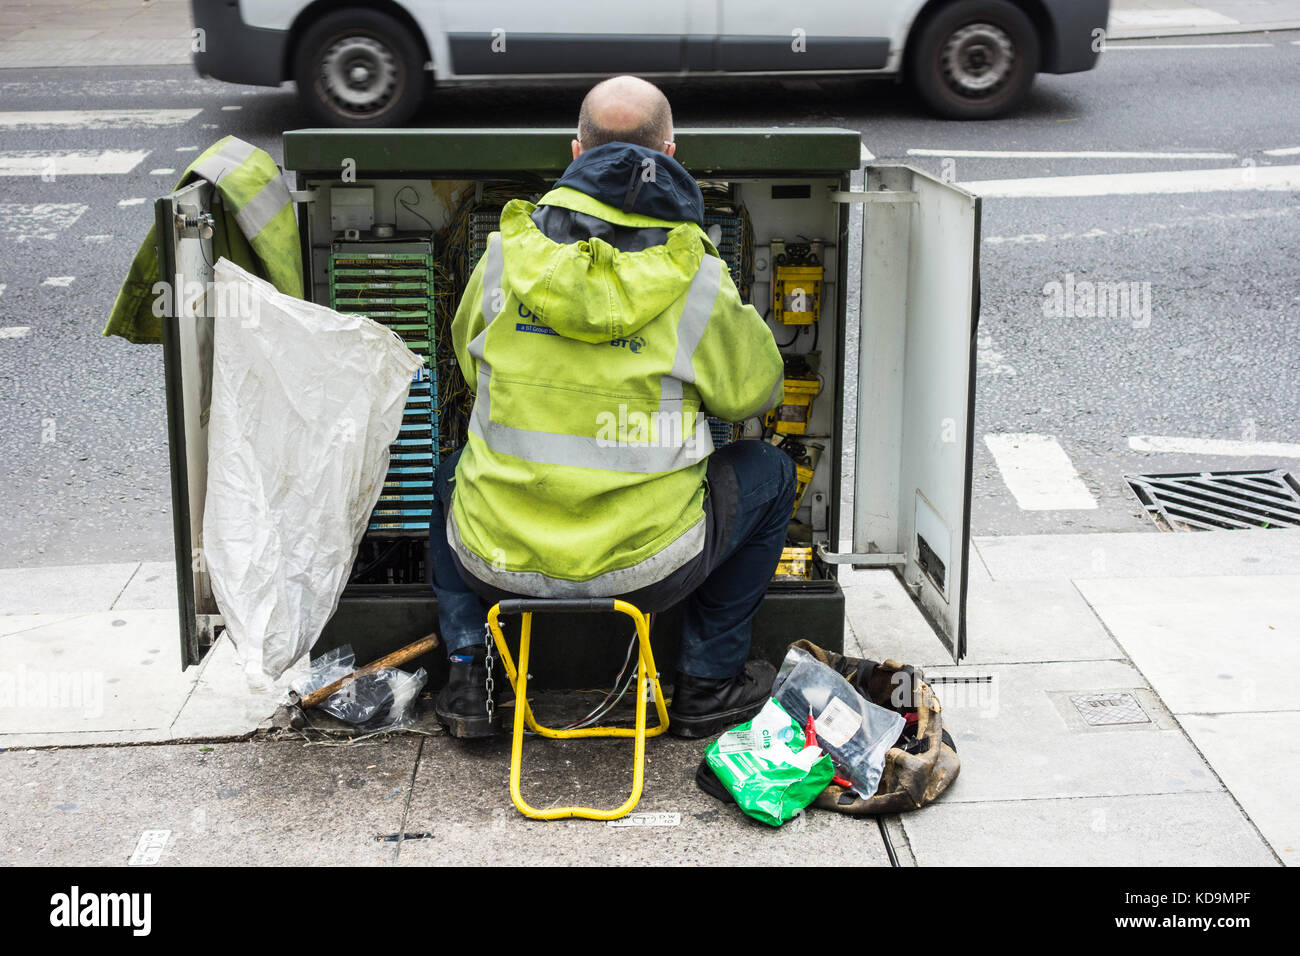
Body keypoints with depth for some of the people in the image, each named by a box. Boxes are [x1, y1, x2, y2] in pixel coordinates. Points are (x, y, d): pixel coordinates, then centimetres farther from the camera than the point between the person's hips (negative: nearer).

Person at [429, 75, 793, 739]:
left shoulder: (505, 254, -3)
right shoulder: (698, 283, -11)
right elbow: (754, 391, 5)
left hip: (499, 564, 3)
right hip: (644, 571, -2)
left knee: (452, 473, 37)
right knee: (768, 472, 24)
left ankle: (467, 672, 26)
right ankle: (708, 683, 28)